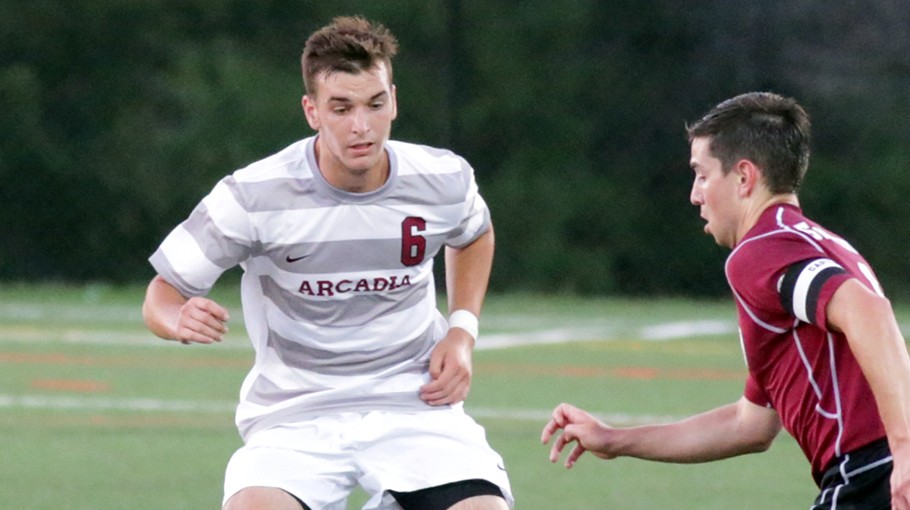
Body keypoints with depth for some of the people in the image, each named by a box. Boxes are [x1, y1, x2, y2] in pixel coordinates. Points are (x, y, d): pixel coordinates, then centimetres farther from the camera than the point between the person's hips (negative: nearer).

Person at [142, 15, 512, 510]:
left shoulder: (444, 181, -4)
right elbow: (162, 294, -6)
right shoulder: (253, 196, -14)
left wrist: (462, 330, 6)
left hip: (414, 407, 2)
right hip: (296, 417, -2)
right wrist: (182, 319, -29)